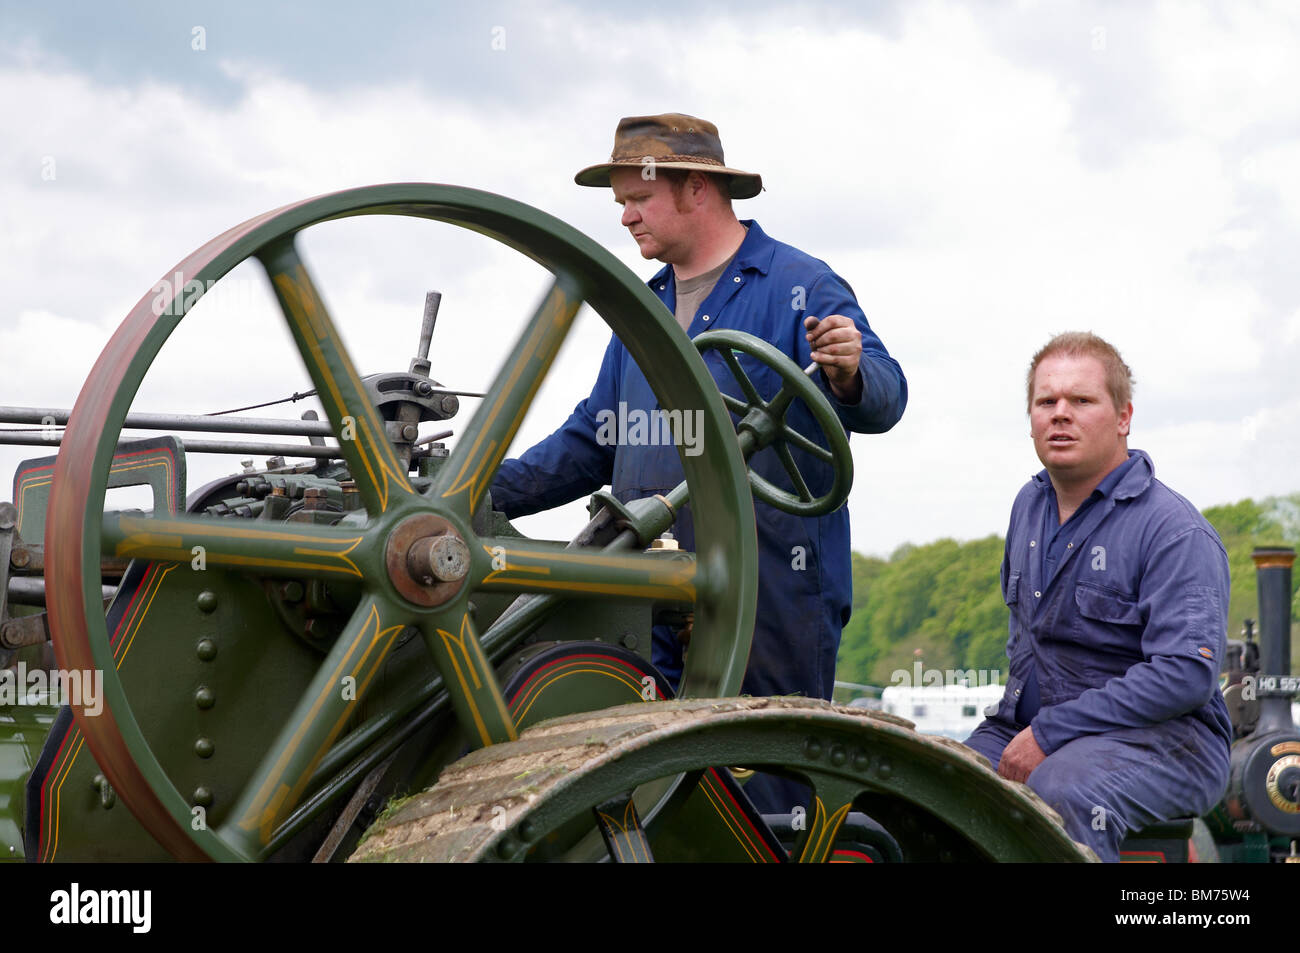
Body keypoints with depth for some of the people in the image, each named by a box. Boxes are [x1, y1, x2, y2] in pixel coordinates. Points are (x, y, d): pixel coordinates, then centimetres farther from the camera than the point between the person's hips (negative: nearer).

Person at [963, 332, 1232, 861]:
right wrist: (1020, 717, 14)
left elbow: (1186, 673, -22)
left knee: (1063, 791, -38)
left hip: (1160, 736, -7)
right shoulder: (1030, 505, 14)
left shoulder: (1175, 532, -12)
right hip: (1033, 723, 7)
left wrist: (1049, 734, -22)